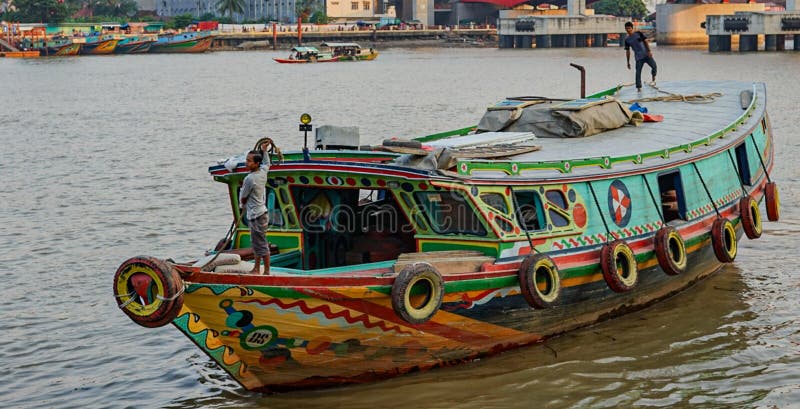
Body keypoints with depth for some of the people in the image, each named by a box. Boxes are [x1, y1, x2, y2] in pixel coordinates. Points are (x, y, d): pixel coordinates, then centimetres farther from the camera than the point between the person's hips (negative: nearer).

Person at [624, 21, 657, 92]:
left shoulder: (638, 33, 4)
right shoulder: (627, 40, 9)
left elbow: (645, 41, 1)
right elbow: (627, 51, 12)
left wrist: (649, 51, -10)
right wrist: (628, 62, 10)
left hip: (646, 55, -1)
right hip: (638, 57, 1)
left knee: (654, 66, -14)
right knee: (638, 72, -6)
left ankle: (653, 78, 15)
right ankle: (638, 87, 0)